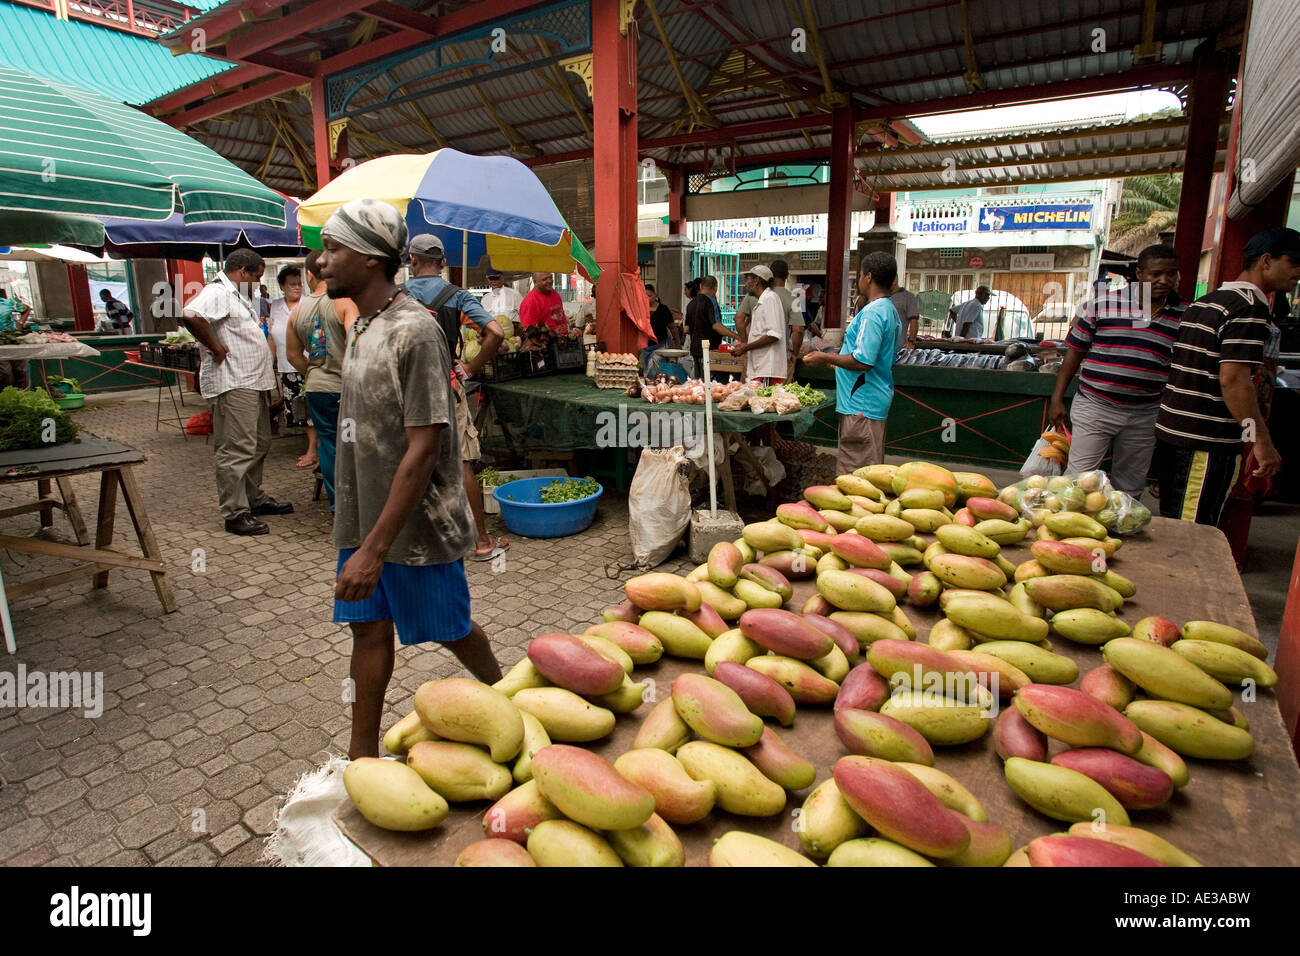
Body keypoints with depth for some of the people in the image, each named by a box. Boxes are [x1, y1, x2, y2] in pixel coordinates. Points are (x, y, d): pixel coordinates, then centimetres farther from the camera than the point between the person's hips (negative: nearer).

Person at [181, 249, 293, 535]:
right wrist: (216, 348, -21)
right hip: (232, 385, -11)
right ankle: (235, 513, -4)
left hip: (254, 381, 11)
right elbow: (190, 315, -31)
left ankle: (255, 498, 30)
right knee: (237, 449, -9)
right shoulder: (216, 292, -11)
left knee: (259, 444, 17)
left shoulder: (238, 296, 22)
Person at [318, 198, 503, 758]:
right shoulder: (361, 326, 9)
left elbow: (423, 448, -24)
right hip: (362, 521, 8)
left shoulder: (414, 331, -20)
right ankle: (362, 756, 29)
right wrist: (361, 537, 17)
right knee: (369, 628, 14)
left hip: (416, 525, -8)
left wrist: (376, 548, -24)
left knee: (449, 628, 11)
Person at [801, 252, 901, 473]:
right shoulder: (890, 310, 14)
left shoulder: (872, 313, -19)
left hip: (861, 404, -11)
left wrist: (827, 358, -13)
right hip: (877, 400, 11)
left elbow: (863, 361, -26)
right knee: (872, 469, 18)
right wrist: (839, 360, 25)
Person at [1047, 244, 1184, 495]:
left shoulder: (1183, 318, 5)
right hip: (1095, 407, -3)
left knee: (1129, 489, 12)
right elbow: (1074, 353, 1)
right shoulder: (1101, 305, -3)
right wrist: (1057, 399, -1)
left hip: (1144, 416, 3)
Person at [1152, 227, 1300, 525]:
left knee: (1170, 523, 16)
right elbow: (1233, 379, -21)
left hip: (1169, 430, 9)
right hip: (1209, 441, -9)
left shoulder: (1203, 302, 16)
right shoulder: (1250, 306, -12)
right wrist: (1263, 443, -18)